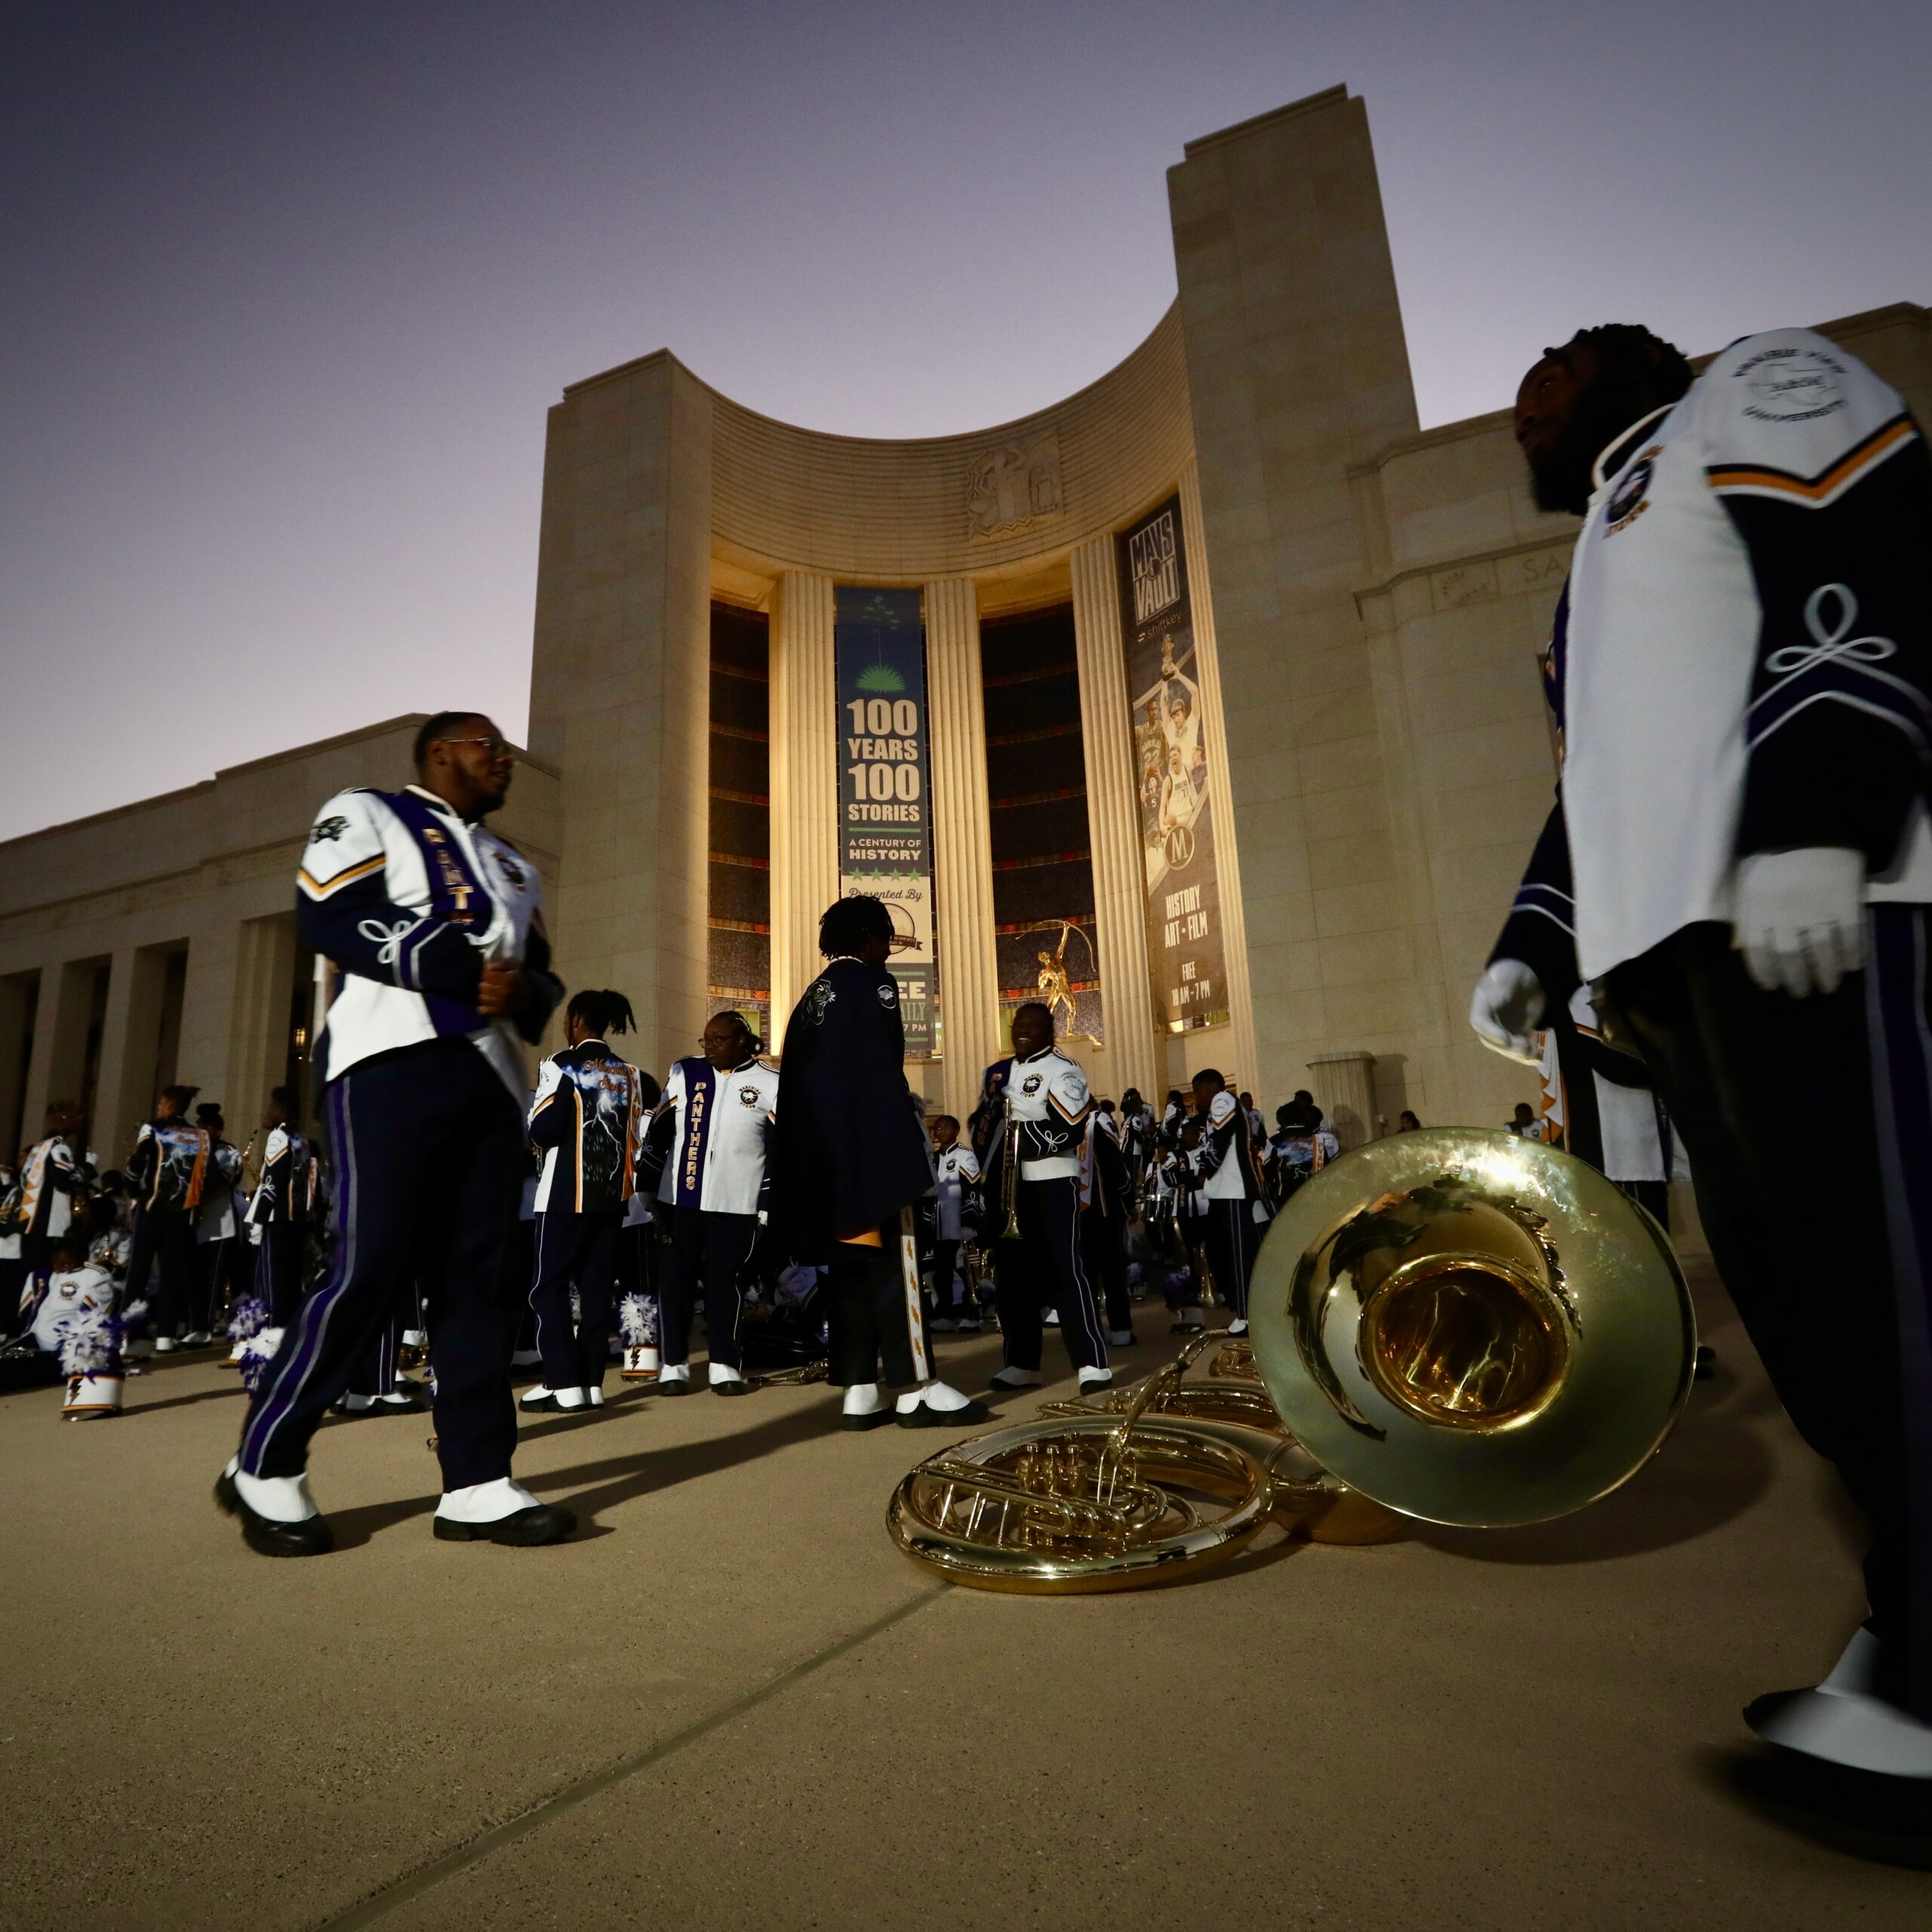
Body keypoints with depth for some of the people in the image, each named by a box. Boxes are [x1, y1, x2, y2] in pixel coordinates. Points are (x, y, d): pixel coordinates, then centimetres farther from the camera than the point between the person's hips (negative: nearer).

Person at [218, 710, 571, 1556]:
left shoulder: (512, 867, 26)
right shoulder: (368, 816, 7)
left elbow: (542, 978, 20)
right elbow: (330, 919, -10)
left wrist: (524, 990, -4)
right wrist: (461, 969, -16)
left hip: (492, 1075, 7)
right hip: (395, 1059, -6)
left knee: (479, 1278, 3)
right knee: (373, 1267, -10)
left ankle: (475, 1483, 9)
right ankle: (265, 1466, 11)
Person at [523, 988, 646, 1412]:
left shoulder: (562, 1065, -9)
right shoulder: (629, 1073, 8)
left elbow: (541, 1131, -13)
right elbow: (633, 1137, 11)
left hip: (566, 1194, -5)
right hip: (612, 1194, 5)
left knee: (550, 1286, 3)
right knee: (597, 1286, 8)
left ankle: (563, 1383, 0)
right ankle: (593, 1381, 10)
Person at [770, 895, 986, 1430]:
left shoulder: (813, 996, 17)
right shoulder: (875, 983, -5)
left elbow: (796, 1078, 15)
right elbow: (886, 1070, -12)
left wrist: (820, 1151, 16)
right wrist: (903, 1146, -8)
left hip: (823, 1153, 8)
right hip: (872, 1145, -8)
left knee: (848, 1265, 8)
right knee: (892, 1261, -6)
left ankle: (859, 1391, 11)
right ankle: (916, 1389, -3)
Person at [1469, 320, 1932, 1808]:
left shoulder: (1755, 387, 14)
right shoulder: (1597, 576, 36)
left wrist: (1811, 815, -22)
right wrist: (1535, 948, 18)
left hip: (1802, 899, -8)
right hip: (1664, 942, 8)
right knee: (1782, 1280, 5)